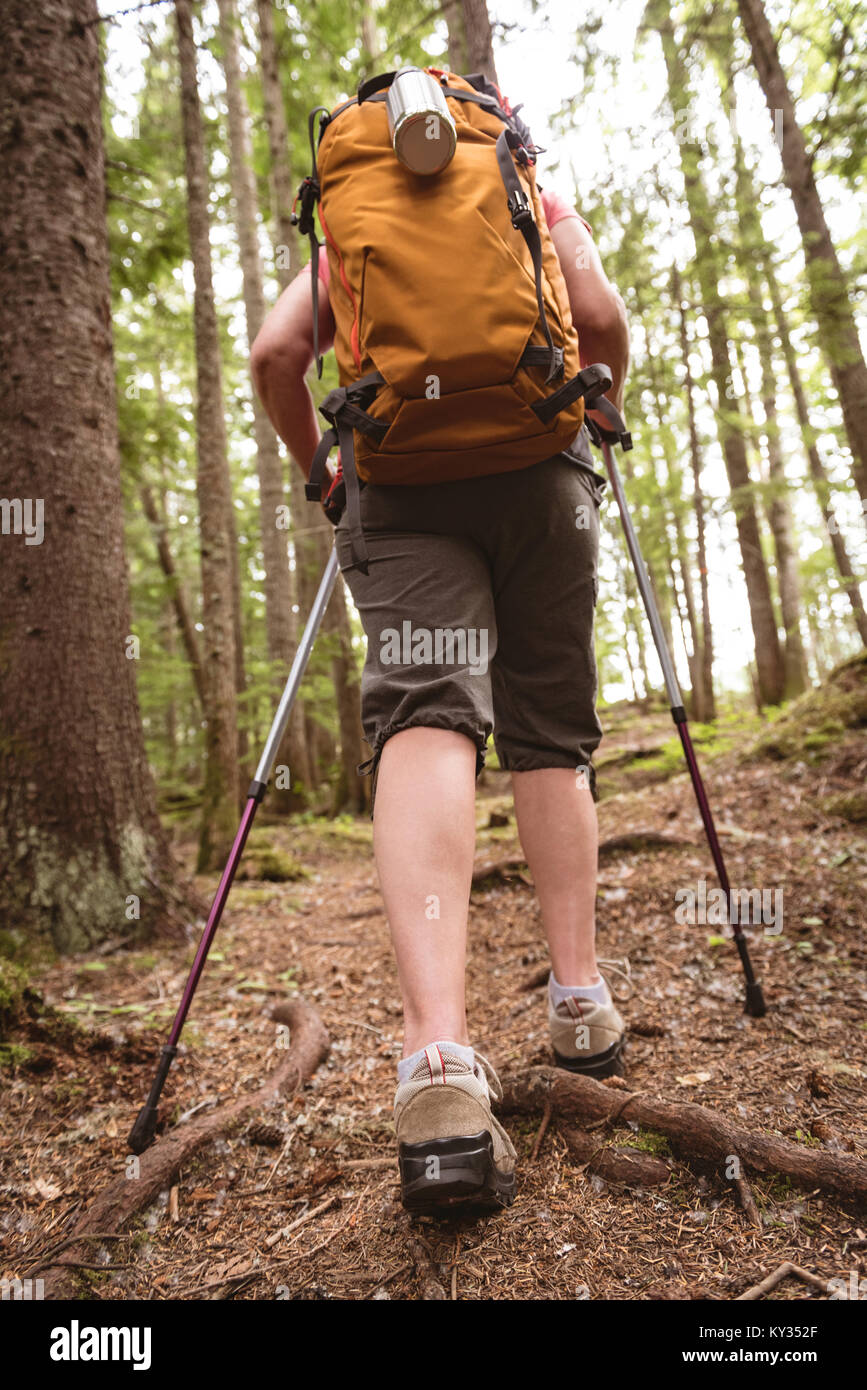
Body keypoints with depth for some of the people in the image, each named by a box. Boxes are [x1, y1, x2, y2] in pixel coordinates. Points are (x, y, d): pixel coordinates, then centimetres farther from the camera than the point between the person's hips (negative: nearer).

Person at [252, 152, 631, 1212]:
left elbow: (276, 355, 9)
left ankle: (438, 1060, -33)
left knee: (425, 719, -16)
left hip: (398, 472, 0)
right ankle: (581, 1005, 7)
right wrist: (593, 436, 19)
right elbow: (603, 318, 5)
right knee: (552, 733, 7)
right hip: (538, 461, 1)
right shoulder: (538, 199, 25)